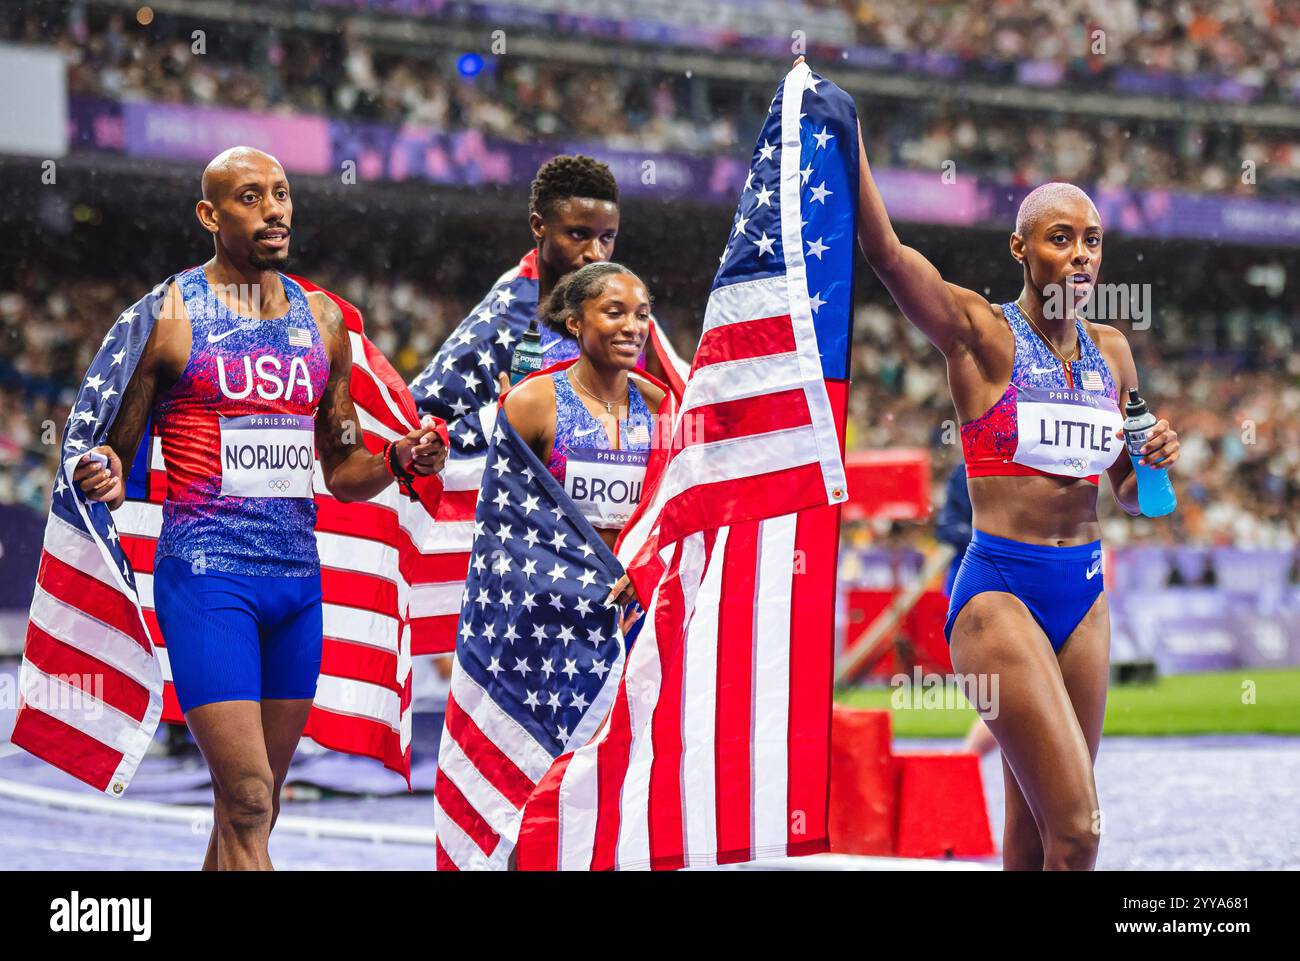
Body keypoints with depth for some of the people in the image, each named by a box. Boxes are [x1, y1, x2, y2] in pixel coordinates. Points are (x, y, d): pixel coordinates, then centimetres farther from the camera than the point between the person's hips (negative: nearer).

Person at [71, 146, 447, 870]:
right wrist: (103, 479, -22)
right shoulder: (167, 314, -2)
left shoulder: (322, 321, 13)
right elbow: (116, 453, 0)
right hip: (206, 573, -6)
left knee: (257, 807, 9)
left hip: (299, 577, 6)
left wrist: (400, 462, 0)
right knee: (246, 804, -15)